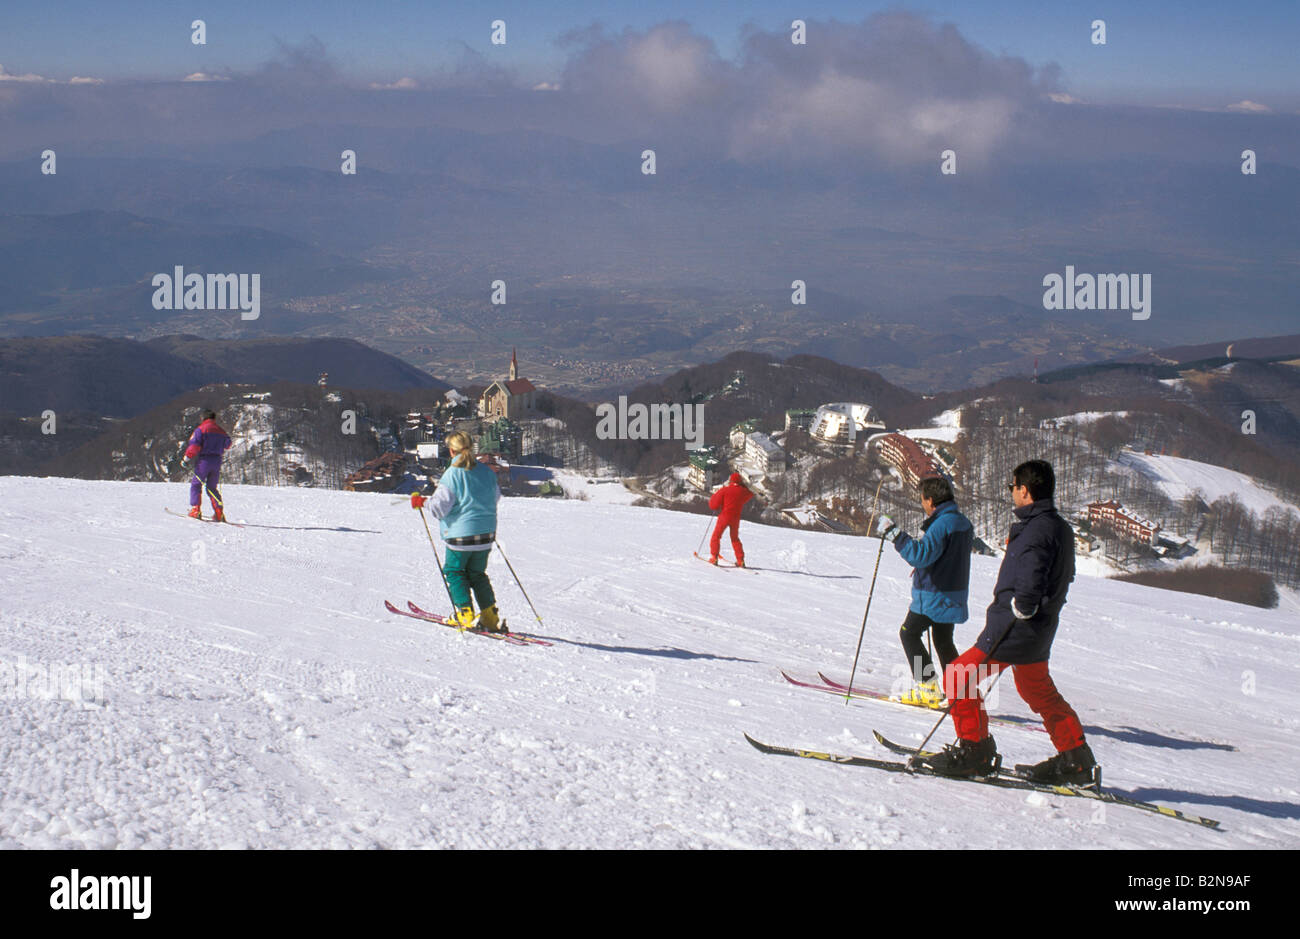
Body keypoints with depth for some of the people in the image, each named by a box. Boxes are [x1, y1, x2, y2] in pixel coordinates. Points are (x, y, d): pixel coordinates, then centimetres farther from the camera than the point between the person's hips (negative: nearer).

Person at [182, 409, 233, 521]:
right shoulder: (221, 431, 10)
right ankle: (219, 512, 4)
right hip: (217, 461, 5)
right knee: (212, 487, 14)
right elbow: (227, 445, 24)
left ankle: (195, 509, -5)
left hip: (204, 460, -5)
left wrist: (186, 458, -10)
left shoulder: (200, 429, -6)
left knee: (196, 485, 6)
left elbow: (194, 446, -15)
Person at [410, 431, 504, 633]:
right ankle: (490, 617, 13)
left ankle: (465, 616, 6)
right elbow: (496, 496, 20)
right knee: (477, 574, 18)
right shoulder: (486, 472, 4)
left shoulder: (452, 475, -14)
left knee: (455, 572, 12)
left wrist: (422, 501, 3)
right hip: (485, 533, 6)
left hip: (461, 534, -6)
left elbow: (439, 507, -14)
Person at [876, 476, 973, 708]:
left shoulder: (941, 525, -22)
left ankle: (927, 688, -2)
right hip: (954, 595, 9)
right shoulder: (963, 523, 9)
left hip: (933, 597, -9)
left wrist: (894, 533, -28)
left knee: (909, 633, 4)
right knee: (943, 641, 18)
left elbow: (921, 555, -32)